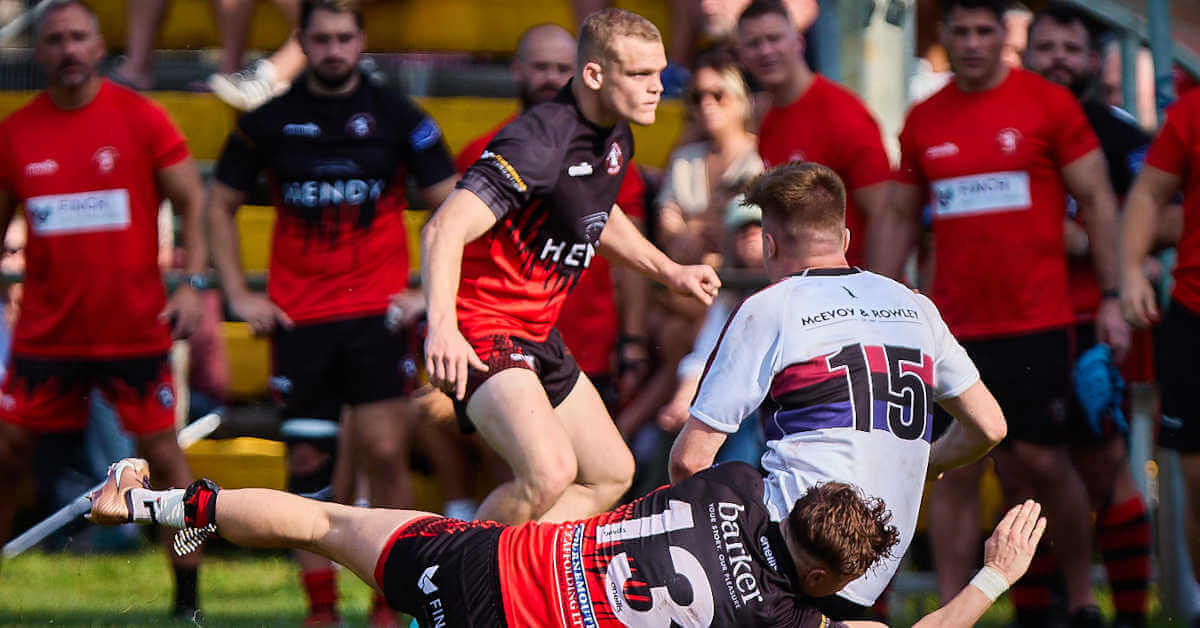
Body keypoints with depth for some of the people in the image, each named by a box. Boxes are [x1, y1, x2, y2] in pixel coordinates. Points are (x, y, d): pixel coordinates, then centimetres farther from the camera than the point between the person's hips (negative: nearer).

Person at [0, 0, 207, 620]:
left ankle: (188, 598, 10)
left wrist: (193, 283, -11)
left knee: (163, 454, 0)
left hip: (136, 329, -2)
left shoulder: (141, 119, -4)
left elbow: (193, 203, 0)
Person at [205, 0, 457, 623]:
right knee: (308, 466, 1)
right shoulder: (269, 122, 4)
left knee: (385, 455, -10)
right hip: (298, 317, 1)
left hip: (376, 314, -1)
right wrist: (239, 295, 5)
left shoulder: (397, 117, 2)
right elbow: (219, 207, 14)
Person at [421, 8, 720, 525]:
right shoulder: (541, 143, -24)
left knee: (611, 473, 13)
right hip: (482, 333, -10)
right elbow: (445, 229, -35)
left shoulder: (616, 137, 6)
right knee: (551, 471, -28)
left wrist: (667, 270, 23)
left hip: (540, 336, 10)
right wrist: (442, 326, -48)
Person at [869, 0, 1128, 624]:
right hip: (955, 329, 3)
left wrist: (1111, 299, -4)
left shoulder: (1048, 104, -2)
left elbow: (1096, 199, 0)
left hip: (1037, 321, -3)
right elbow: (899, 218, 16)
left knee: (1042, 461, -3)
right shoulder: (924, 121, 8)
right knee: (958, 469, 1)